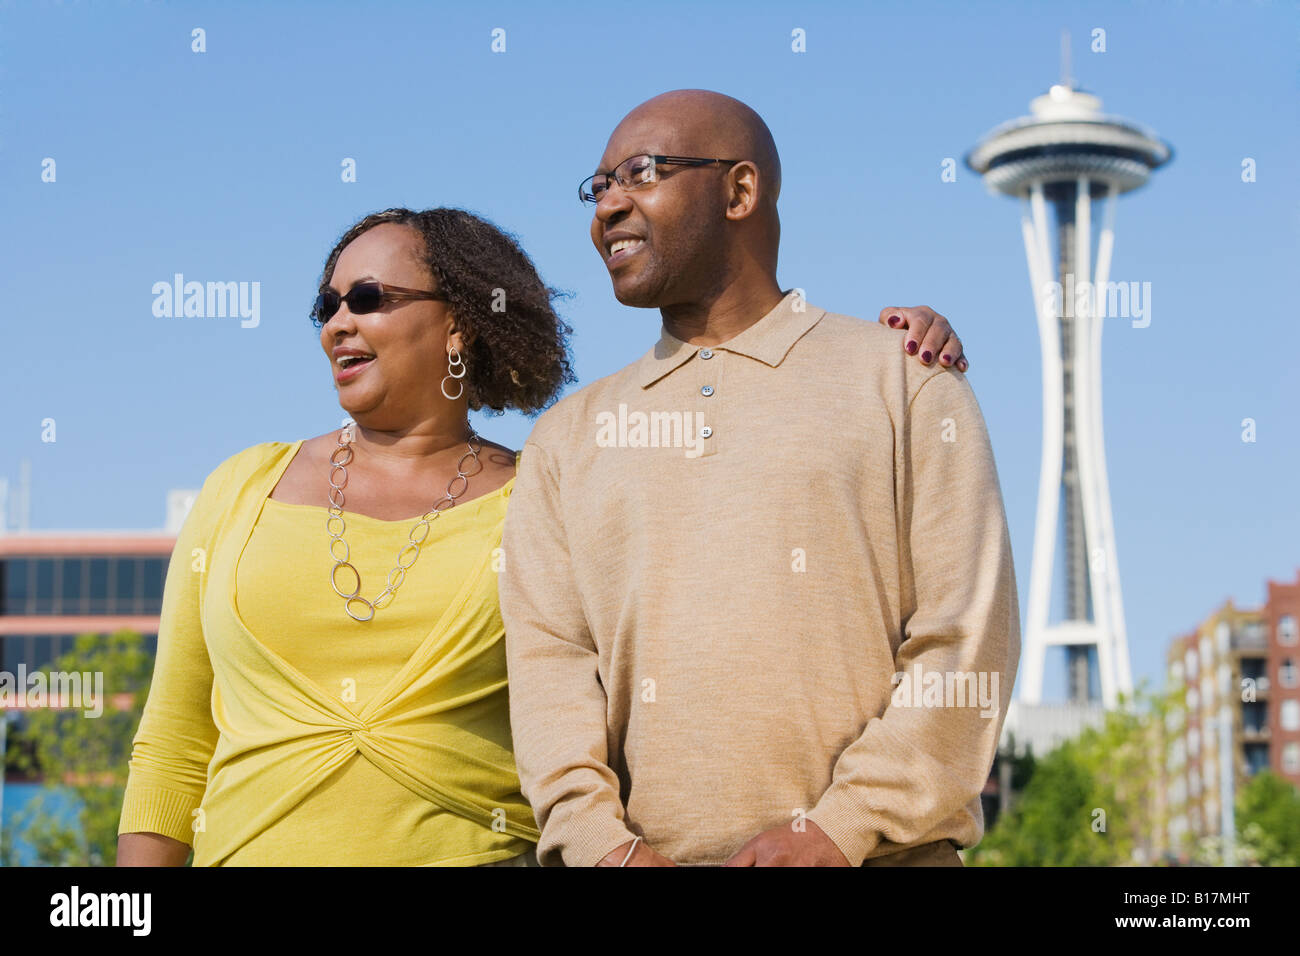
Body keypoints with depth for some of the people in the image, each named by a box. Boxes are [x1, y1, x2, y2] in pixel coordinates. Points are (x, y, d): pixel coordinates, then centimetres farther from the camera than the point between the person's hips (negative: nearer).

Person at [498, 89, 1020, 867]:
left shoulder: (900, 377, 4)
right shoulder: (567, 438, 14)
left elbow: (967, 635, -3)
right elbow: (548, 658, 4)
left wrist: (840, 828, -12)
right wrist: (605, 843, -11)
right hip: (654, 850, 2)